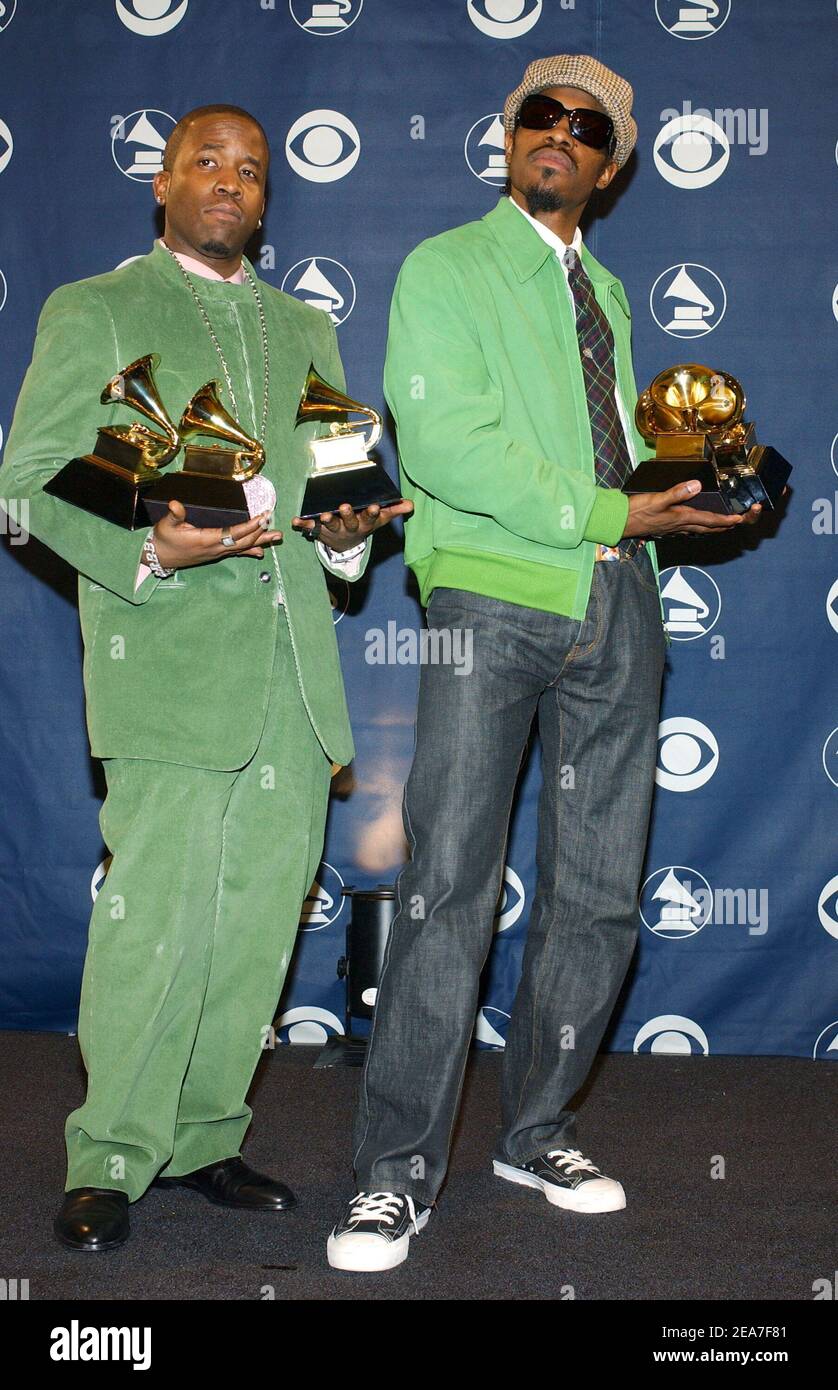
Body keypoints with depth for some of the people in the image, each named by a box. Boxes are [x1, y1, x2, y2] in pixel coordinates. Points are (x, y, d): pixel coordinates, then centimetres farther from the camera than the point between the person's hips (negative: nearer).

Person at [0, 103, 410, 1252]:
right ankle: (111, 1160, 6)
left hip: (294, 664, 5)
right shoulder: (93, 312, 8)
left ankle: (203, 1137, 19)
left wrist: (349, 530, 3)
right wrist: (145, 550, -15)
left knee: (261, 915, 6)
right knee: (156, 915, -9)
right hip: (168, 660, -5)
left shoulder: (305, 328, 23)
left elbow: (341, 473, 27)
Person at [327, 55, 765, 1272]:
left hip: (616, 598, 6)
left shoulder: (605, 290, 23)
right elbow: (446, 441, -11)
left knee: (600, 893, 6)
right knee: (450, 886, -9)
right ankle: (401, 1171, 1)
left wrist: (687, 487, 1)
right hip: (495, 592, -6)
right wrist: (603, 511, -14)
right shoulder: (446, 268, 4)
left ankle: (535, 1130, 22)